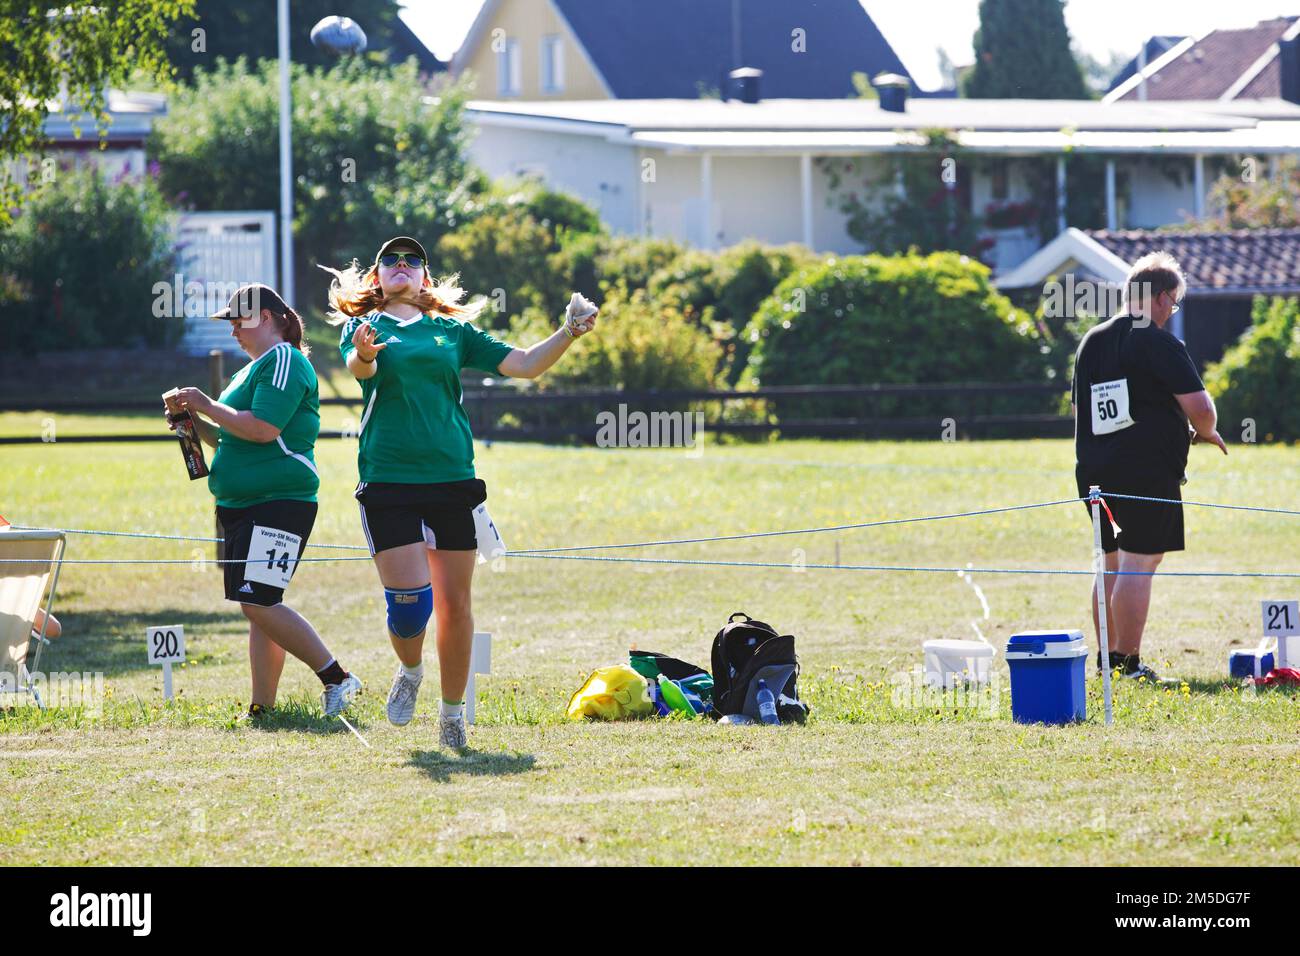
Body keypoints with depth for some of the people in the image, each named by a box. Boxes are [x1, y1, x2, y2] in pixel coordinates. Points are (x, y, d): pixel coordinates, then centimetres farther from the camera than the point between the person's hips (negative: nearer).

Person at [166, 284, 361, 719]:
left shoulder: (284, 361, -10)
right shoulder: (252, 369, 21)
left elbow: (263, 428, -22)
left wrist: (207, 406, -13)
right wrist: (195, 422, 14)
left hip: (278, 501, -10)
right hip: (239, 504, 10)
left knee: (259, 603, -17)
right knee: (257, 608, 8)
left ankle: (336, 678, -12)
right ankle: (262, 708, 8)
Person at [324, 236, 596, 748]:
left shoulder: (453, 330, 15)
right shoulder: (365, 327, 8)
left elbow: (524, 364, 11)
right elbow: (359, 367, -15)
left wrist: (569, 334, -6)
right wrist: (363, 355, -39)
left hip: (452, 480, 2)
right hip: (387, 482, -2)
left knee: (454, 603, 2)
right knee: (409, 598, -11)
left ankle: (452, 708, 17)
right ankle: (410, 670, 20)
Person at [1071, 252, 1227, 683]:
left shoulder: (1091, 341, 14)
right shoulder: (1160, 344, -10)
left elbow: (1077, 405, 27)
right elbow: (1200, 408, -15)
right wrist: (1205, 432, 8)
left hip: (1094, 468, 8)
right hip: (1147, 470, -8)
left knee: (1112, 563, 17)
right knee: (1138, 564, -7)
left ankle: (1106, 656, 22)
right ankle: (1129, 662, -10)